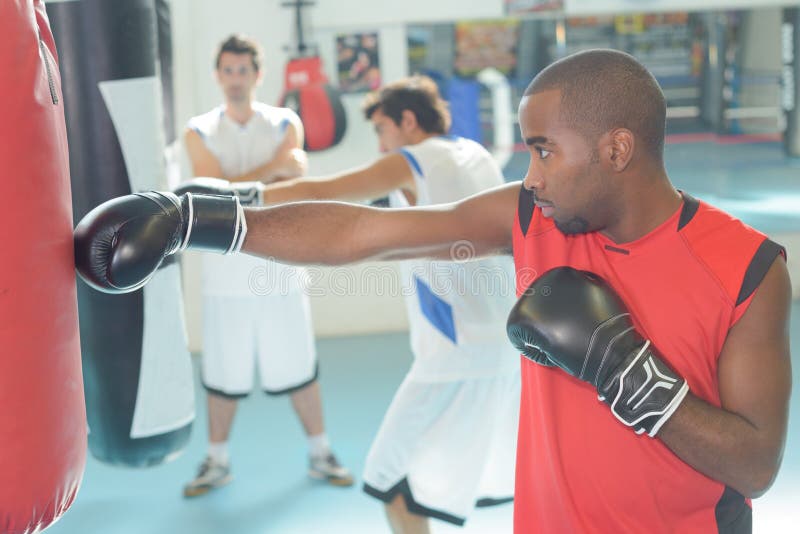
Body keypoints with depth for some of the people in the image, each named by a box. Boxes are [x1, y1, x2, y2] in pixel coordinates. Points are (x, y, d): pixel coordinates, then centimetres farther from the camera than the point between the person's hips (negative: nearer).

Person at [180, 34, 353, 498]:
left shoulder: (285, 124, 4)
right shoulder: (200, 132, 2)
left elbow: (292, 188, -10)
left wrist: (236, 191, -20)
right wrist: (272, 168, -14)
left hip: (280, 268, 0)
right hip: (226, 273, 0)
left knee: (299, 368, 6)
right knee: (223, 374, 7)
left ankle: (320, 455, 22)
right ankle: (217, 463, 24)